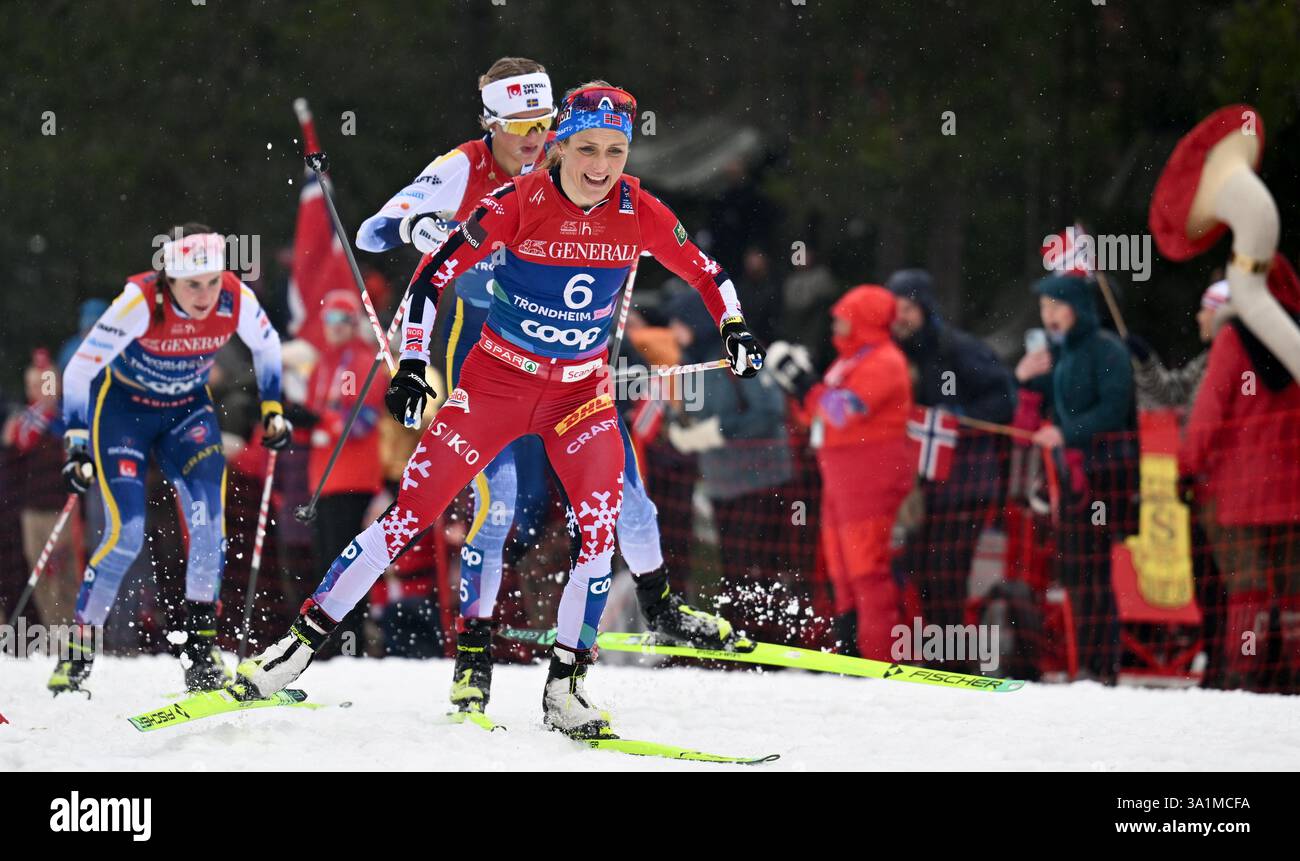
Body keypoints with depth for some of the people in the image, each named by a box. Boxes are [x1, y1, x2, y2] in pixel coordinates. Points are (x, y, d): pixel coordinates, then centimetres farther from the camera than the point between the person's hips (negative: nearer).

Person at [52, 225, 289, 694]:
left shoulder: (236, 300, -22)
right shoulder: (140, 302, -32)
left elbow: (267, 346, 3)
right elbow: (80, 369, -26)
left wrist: (272, 408, 4)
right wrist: (77, 446, -29)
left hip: (187, 409, 3)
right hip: (122, 406, -3)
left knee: (208, 518, -19)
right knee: (126, 534, -16)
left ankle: (200, 648, -8)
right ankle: (77, 653, -1)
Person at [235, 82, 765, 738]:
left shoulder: (638, 211, -9)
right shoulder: (520, 202, -17)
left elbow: (703, 272, 7)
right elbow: (437, 270, -12)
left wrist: (735, 331, -8)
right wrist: (412, 364, -17)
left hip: (580, 390, 2)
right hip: (497, 379, -2)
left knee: (600, 520, -18)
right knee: (414, 508, -6)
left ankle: (565, 686, -8)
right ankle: (303, 641, 3)